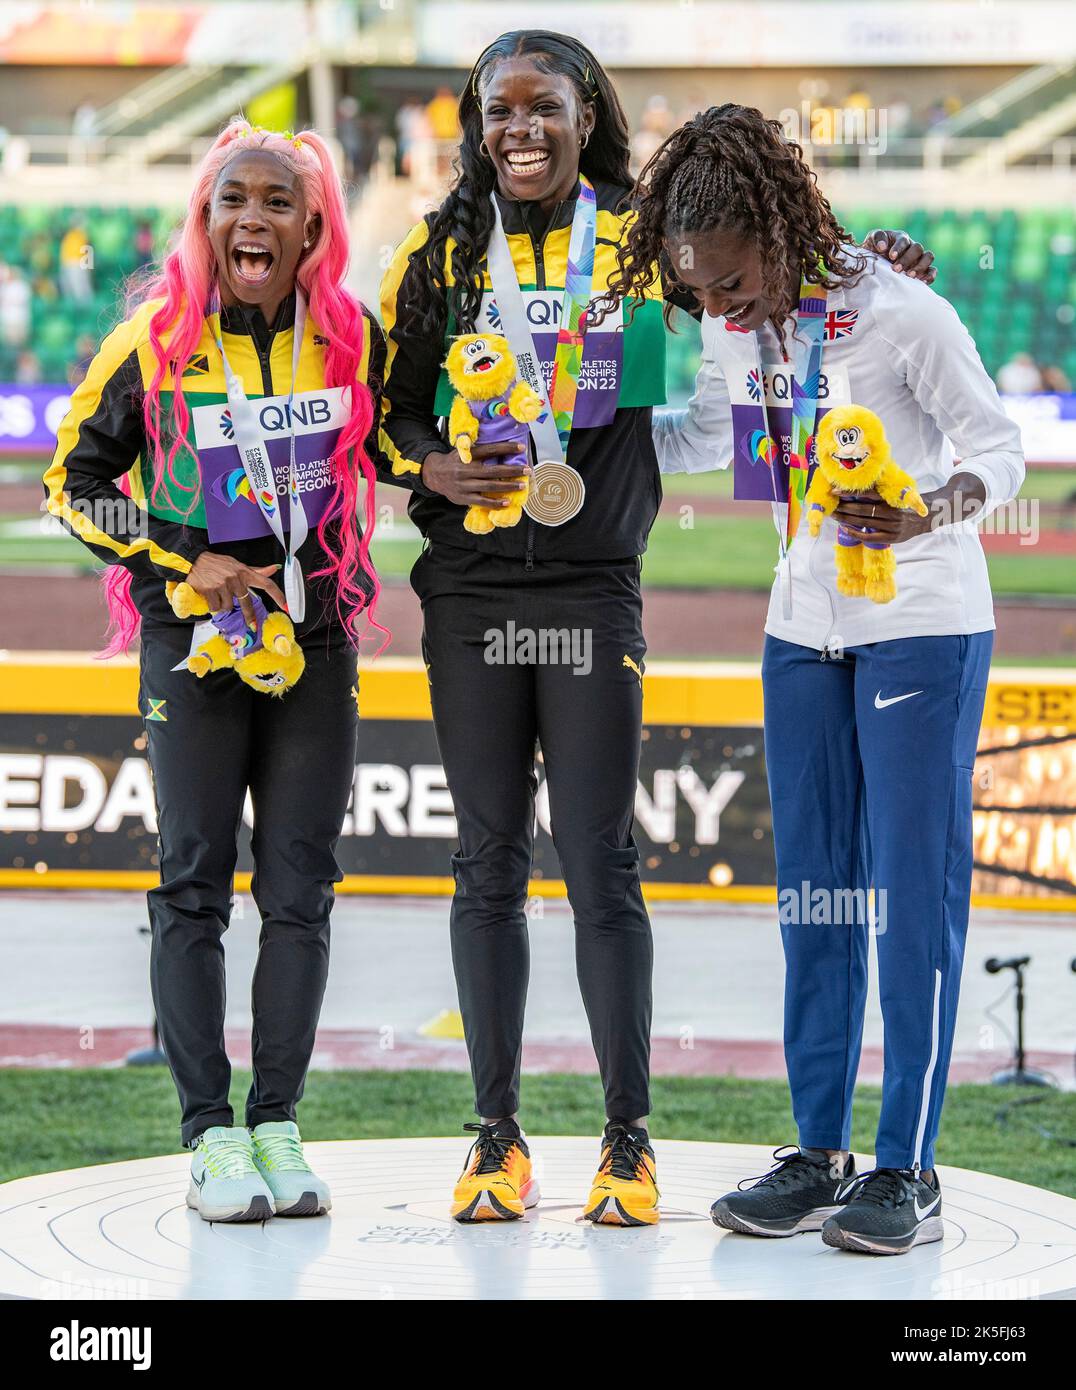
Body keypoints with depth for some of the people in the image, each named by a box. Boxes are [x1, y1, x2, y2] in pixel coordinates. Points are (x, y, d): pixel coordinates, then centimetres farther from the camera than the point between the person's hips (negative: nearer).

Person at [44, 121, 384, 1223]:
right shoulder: (153, 344, -8)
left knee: (300, 885, 4)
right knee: (196, 884, -1)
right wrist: (183, 566, -9)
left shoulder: (354, 339, -1)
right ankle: (210, 1132, 4)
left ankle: (277, 1125, 11)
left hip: (316, 636, 2)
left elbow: (395, 451, 18)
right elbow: (72, 482, 0)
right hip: (194, 636, -2)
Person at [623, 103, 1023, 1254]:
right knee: (812, 890, 6)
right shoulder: (739, 331, 1)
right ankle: (817, 1154, 12)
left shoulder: (902, 313, -18)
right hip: (805, 628, 7)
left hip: (924, 622, -6)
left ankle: (908, 1169, -2)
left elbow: (999, 448, -15)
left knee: (913, 886, -6)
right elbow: (706, 439, 19)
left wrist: (933, 512, -35)